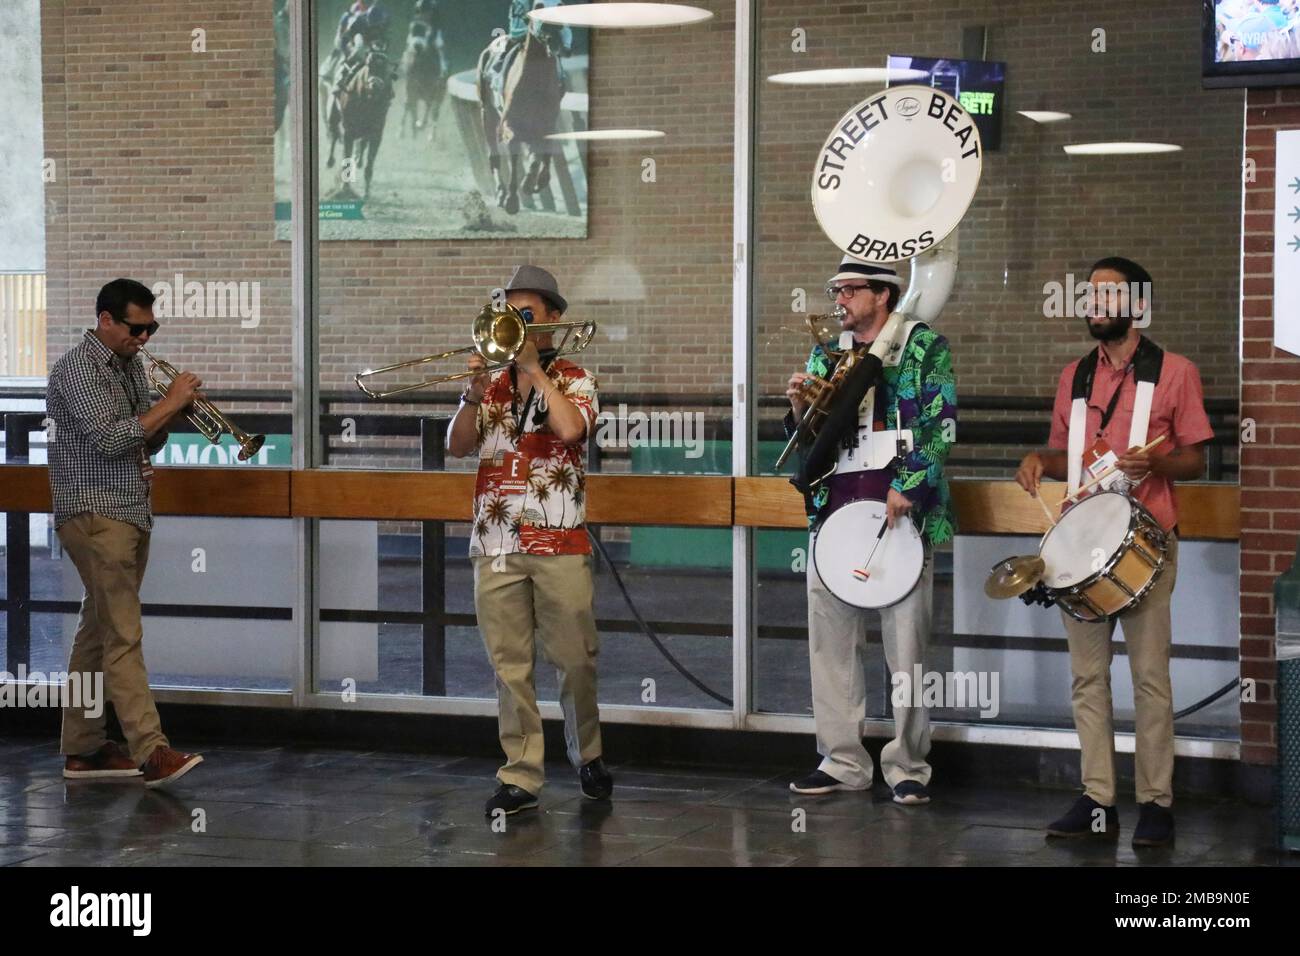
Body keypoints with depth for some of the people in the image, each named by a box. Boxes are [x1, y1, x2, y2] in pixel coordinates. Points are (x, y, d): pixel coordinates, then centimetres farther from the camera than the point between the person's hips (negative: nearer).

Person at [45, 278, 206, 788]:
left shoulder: (131, 367, 14)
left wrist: (170, 415, -1)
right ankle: (151, 752, -17)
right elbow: (109, 439, -22)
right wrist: (170, 403, -16)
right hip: (94, 515, -9)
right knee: (123, 636, -13)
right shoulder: (77, 369, -12)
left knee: (98, 632, 11)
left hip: (131, 513, 9)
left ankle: (82, 749, 16)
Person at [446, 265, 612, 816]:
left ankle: (587, 758, 22)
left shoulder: (572, 381, 5)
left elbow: (571, 427, -17)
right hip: (496, 545, 3)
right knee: (510, 667, 2)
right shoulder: (491, 386, 14)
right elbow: (457, 447, 4)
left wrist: (533, 367, -11)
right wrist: (473, 395, -11)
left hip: (559, 545, -3)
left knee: (575, 662, 2)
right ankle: (521, 778, 5)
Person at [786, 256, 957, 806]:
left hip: (900, 511, -5)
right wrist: (799, 405, -2)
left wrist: (906, 487, -14)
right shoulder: (825, 357, 16)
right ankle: (843, 762, 14)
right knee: (830, 641, 5)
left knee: (905, 644, -3)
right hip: (833, 509, 5)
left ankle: (907, 766, 5)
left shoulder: (925, 346, 2)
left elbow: (940, 425, -5)